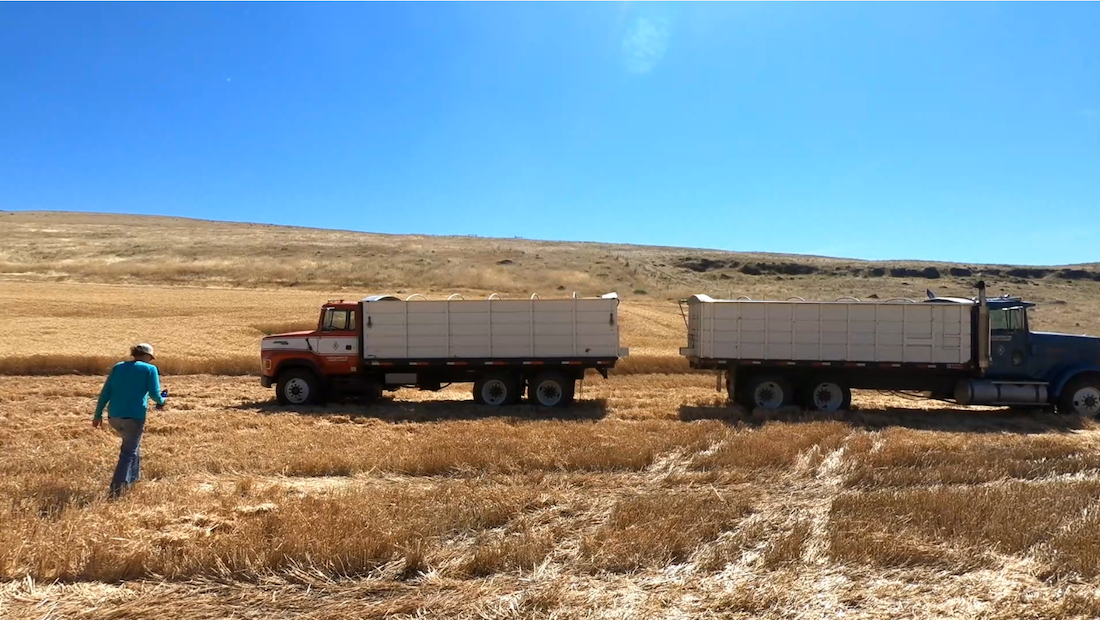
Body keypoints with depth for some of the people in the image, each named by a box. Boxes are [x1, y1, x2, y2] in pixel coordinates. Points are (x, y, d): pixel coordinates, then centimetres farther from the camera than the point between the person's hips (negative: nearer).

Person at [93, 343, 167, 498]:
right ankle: (115, 491, -6)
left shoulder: (118, 367, 13)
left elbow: (105, 393, 10)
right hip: (134, 416, -6)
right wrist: (161, 401, 14)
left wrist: (98, 415, 11)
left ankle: (133, 477, 36)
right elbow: (155, 394, -7)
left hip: (114, 416, 6)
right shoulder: (150, 369, -1)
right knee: (128, 453, 1)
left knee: (132, 444, 28)